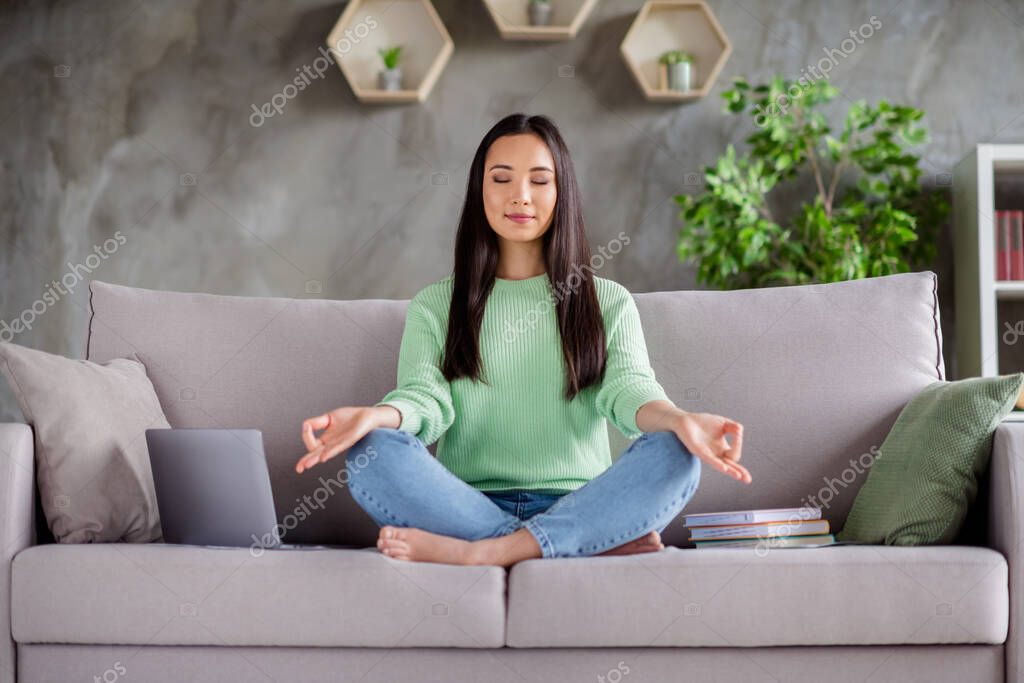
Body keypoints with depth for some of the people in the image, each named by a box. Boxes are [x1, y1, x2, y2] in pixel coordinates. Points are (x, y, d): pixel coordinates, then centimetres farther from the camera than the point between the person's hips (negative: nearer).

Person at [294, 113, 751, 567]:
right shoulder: (433, 306, 17)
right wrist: (375, 416, -26)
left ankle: (479, 553, -34)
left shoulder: (609, 303, 17)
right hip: (468, 507, 0)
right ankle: (600, 545, -31)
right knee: (372, 453, -30)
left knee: (672, 455, -29)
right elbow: (426, 398, 0)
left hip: (577, 509, 0)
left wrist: (679, 420, -27)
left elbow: (630, 389, -1)